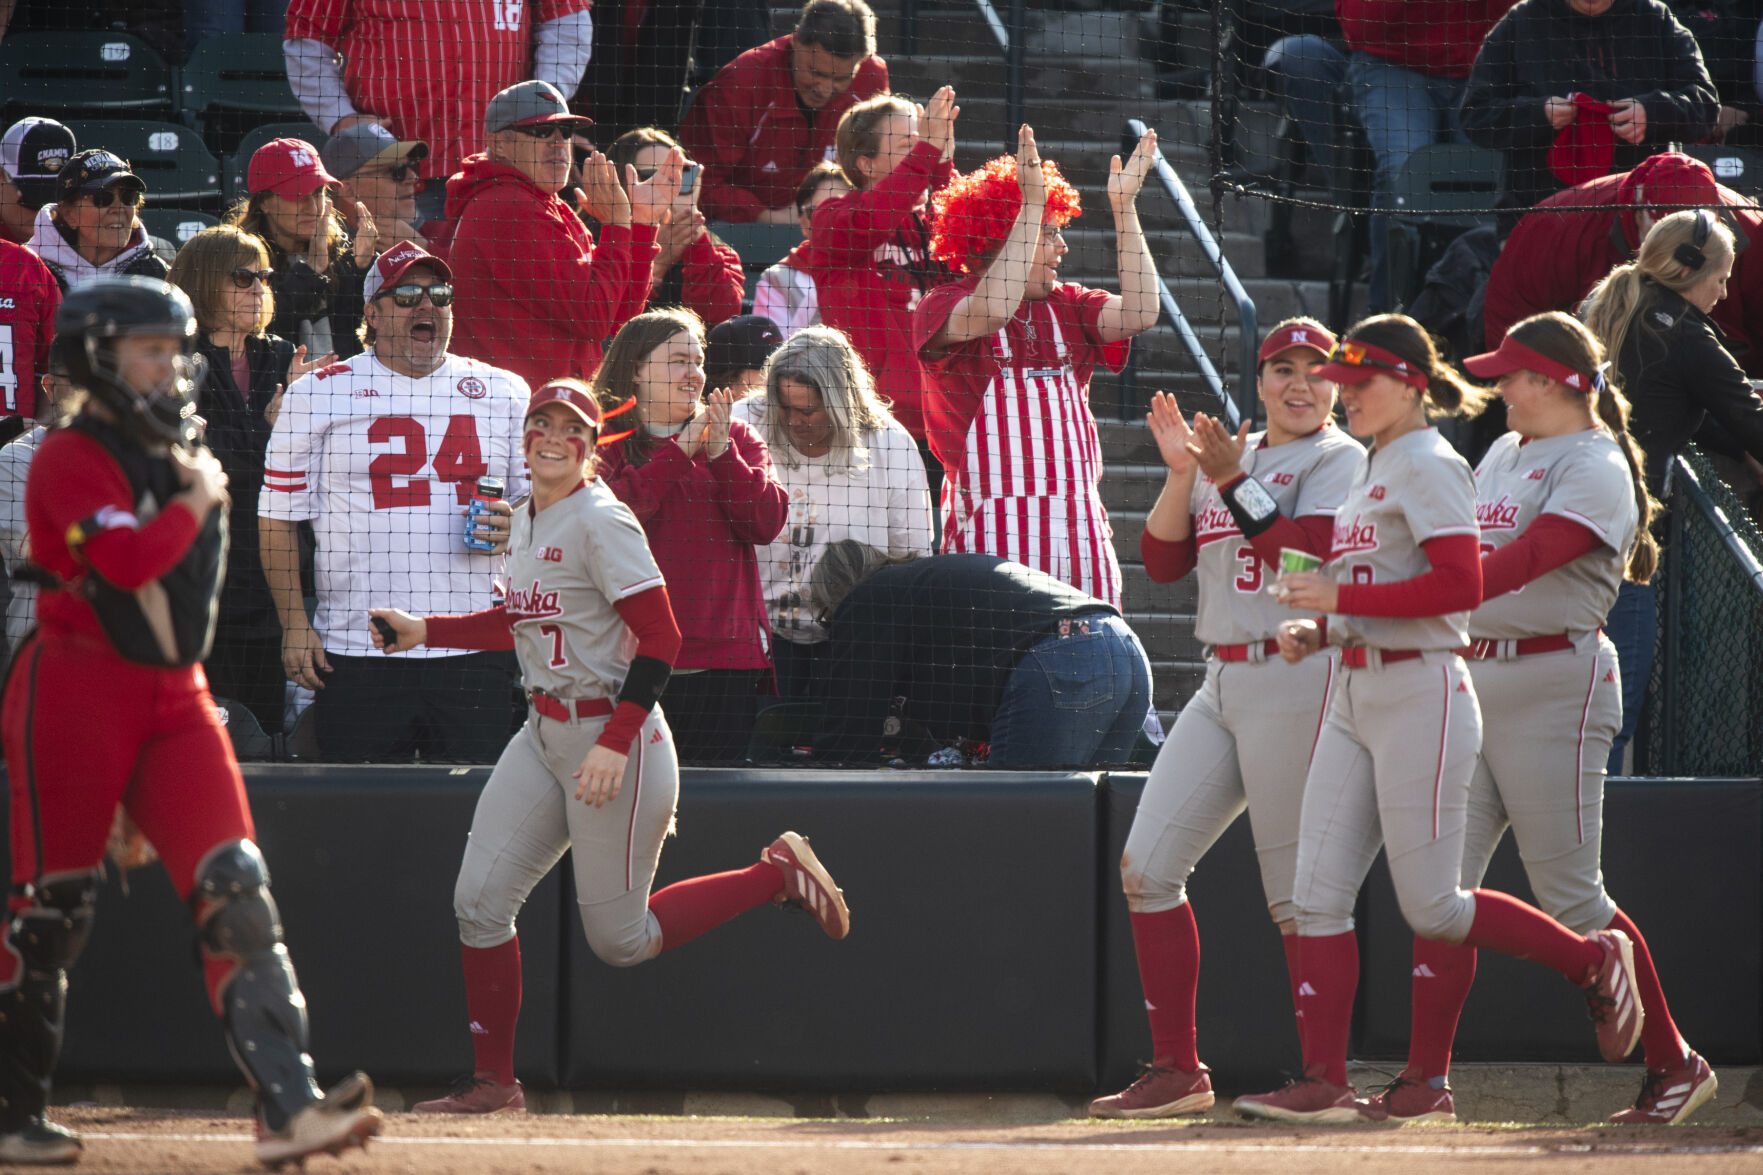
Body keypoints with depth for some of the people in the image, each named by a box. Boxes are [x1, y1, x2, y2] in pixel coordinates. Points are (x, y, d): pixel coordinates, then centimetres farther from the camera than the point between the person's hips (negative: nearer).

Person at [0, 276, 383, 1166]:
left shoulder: (182, 459, 17)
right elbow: (127, 561, -26)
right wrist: (196, 499, -12)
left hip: (173, 698, 7)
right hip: (76, 691, -7)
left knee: (236, 891, -8)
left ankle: (288, 1105, -18)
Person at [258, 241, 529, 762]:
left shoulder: (503, 392, 11)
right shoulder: (318, 393, 5)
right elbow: (279, 515, 6)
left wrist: (516, 526, -6)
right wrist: (294, 623, -2)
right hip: (357, 655, -2)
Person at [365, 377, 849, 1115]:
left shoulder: (601, 522, -16)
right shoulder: (527, 521, 11)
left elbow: (660, 639, -20)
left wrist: (616, 743, -26)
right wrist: (425, 632, 17)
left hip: (614, 737, -8)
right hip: (543, 734, 8)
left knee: (619, 939, -1)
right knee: (479, 902, 1)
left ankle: (780, 876, 14)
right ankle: (493, 1082, 10)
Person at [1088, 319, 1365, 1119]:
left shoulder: (1341, 462, -2)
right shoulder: (1228, 457, 18)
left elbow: (1305, 557, -17)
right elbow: (1163, 561, 9)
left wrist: (1233, 483, -16)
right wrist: (1181, 473, -4)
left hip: (1294, 682, -8)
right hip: (1223, 686, 8)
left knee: (1296, 891, -7)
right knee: (1147, 866, 2)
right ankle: (1176, 1073, 6)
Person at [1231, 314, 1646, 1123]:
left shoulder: (1429, 465, -10)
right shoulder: (1373, 471, 18)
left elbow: (1461, 585, -21)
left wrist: (1341, 598, -18)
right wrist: (1315, 630, 9)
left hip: (1421, 692, -9)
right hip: (1353, 697, 9)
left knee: (1430, 908, -6)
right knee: (1317, 897, 0)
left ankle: (1593, 963, 13)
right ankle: (1323, 1084, 0)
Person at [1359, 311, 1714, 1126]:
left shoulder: (1594, 469, -11)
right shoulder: (1502, 455, 18)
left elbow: (1524, 561, -24)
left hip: (1554, 691, -8)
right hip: (1472, 683, 8)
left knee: (1570, 899, -5)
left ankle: (1674, 1064, 9)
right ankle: (1426, 1082, -3)